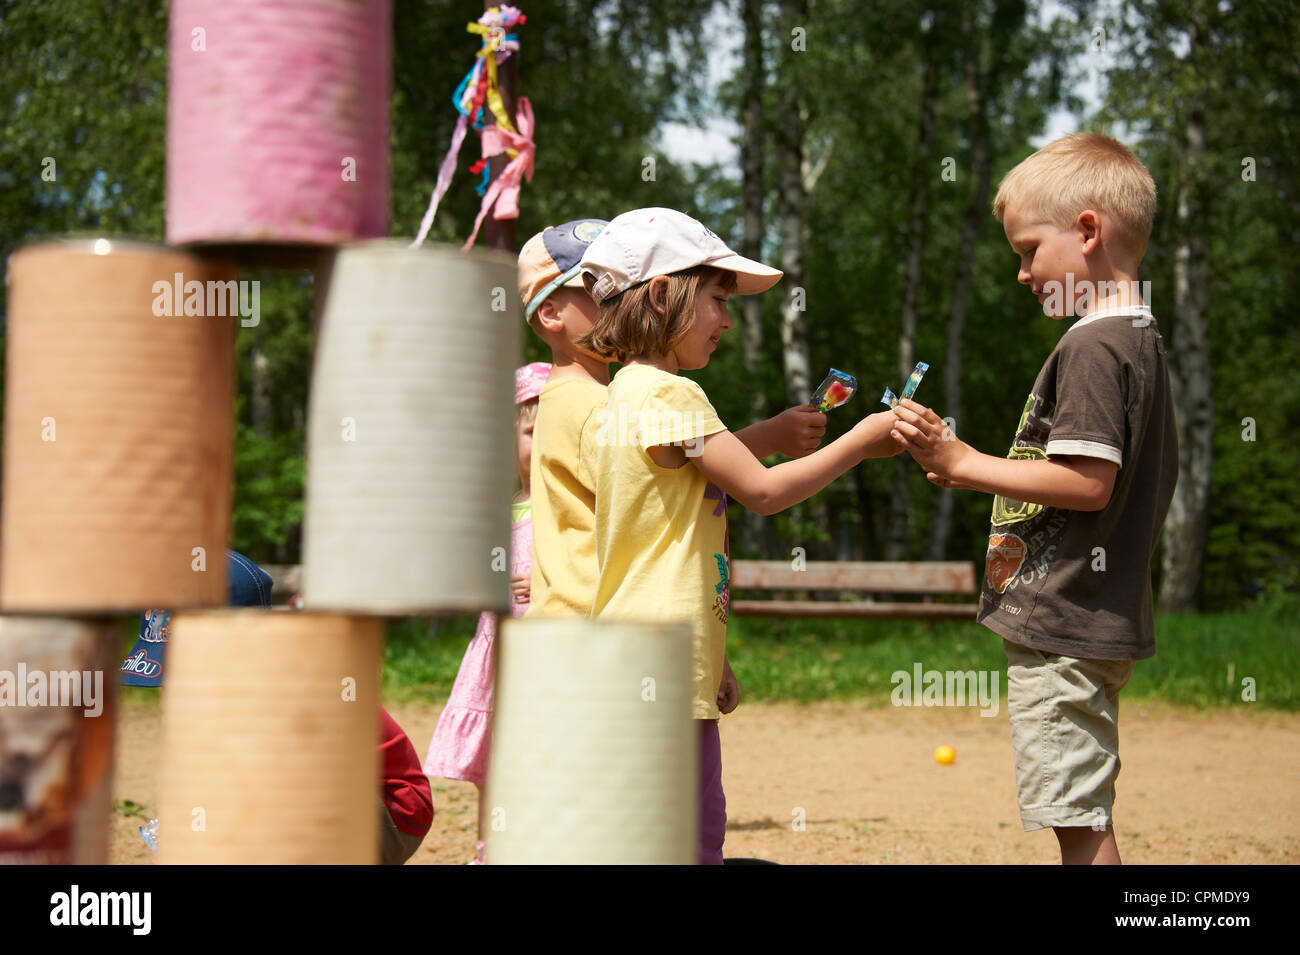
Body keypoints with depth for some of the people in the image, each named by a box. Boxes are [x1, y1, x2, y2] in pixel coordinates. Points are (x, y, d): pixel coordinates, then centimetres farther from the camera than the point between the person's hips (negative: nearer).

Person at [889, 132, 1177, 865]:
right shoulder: (1143, 340, 16)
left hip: (1063, 625, -10)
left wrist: (962, 463, -17)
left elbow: (1088, 481, -23)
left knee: (1079, 819, -7)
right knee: (1085, 815, 15)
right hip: (1104, 619, 10)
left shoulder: (1092, 346, -15)